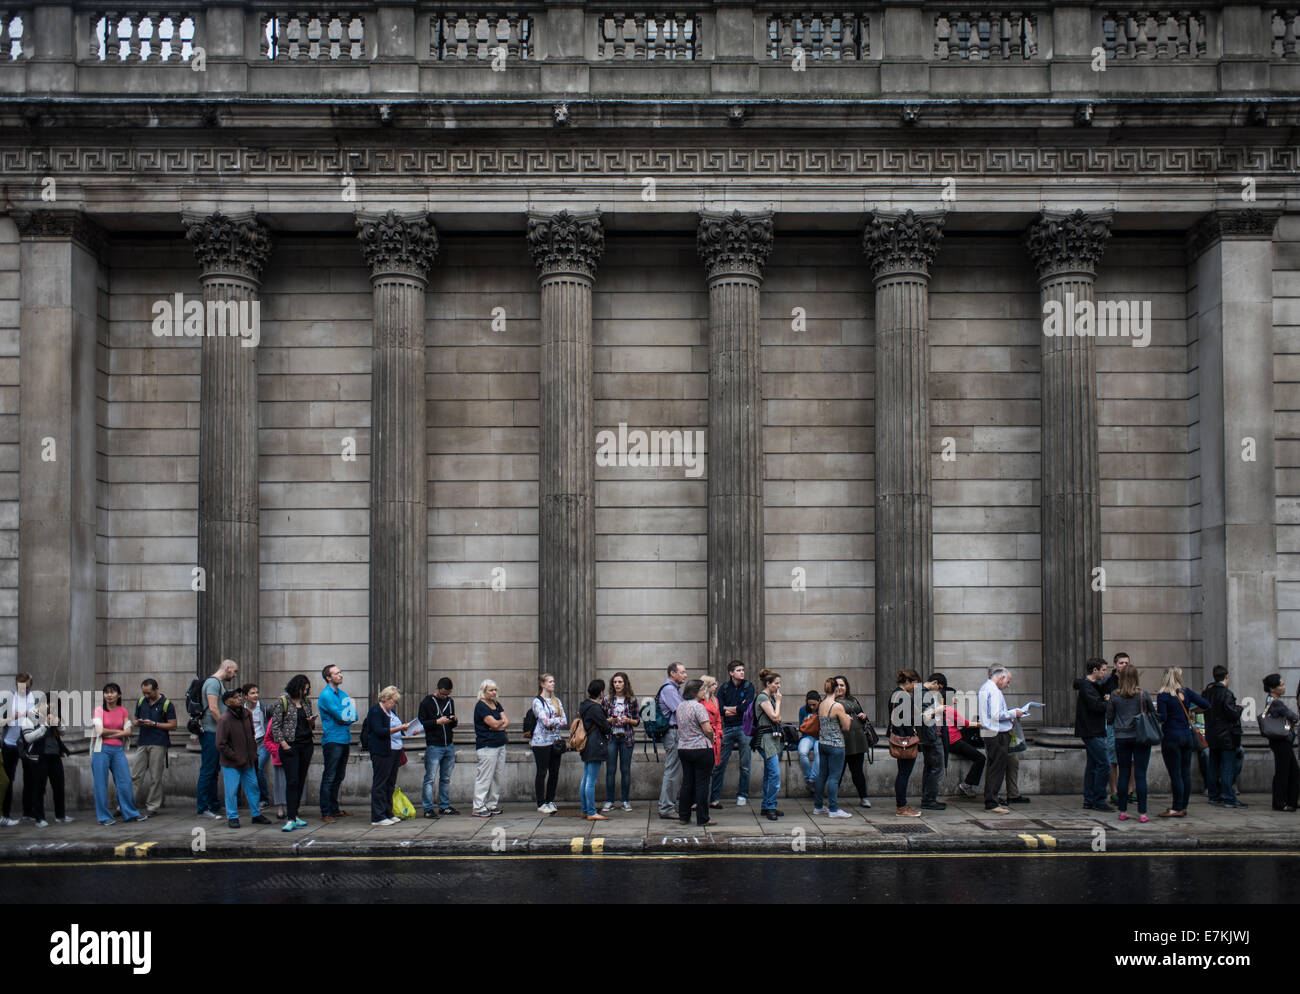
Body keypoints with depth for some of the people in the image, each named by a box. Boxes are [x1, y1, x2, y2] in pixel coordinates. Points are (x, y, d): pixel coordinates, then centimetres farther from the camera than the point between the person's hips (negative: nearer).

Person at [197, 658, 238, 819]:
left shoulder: (220, 684, 20)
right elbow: (213, 709, -19)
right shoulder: (213, 682, -11)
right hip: (211, 733, -10)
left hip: (217, 733, 10)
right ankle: (203, 808, -7)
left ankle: (213, 805, 19)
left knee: (214, 771, 14)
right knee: (208, 770, -8)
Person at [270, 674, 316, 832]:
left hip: (306, 745, 6)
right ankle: (291, 819, -15)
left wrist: (312, 721, 1)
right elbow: (275, 725, -6)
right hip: (290, 746, -6)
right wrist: (283, 744, -13)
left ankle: (294, 814, 17)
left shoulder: (306, 702, 13)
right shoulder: (282, 701, -4)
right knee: (292, 781, -12)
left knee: (301, 781, 8)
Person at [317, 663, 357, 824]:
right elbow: (341, 717, -17)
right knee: (329, 778, -5)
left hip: (345, 740, 8)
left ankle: (334, 808, 23)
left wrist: (346, 718, -9)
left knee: (339, 776, 14)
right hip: (332, 740, -8)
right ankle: (326, 812, -2)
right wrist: (351, 708, 0)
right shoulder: (326, 695, -11)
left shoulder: (343, 693, 15)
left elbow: (353, 716, 10)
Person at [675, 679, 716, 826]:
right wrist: (712, 739, 1)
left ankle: (683, 816, 16)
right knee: (702, 783, -1)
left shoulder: (680, 706, 10)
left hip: (683, 748, 7)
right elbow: (707, 729, -20)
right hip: (701, 749, -7)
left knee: (687, 782, 12)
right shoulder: (698, 706, -15)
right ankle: (702, 819, 1)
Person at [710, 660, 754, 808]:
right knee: (719, 764, -1)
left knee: (745, 765, 4)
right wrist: (738, 709, -8)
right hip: (727, 728, 1)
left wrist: (728, 709, -2)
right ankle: (714, 797, 4)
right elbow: (719, 709, -4)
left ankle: (742, 796, 15)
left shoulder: (748, 687, 2)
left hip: (744, 728, -1)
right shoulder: (724, 688, 7)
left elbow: (747, 708, -12)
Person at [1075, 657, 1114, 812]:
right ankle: (1098, 801, -7)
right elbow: (1097, 706, -24)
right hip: (1092, 732, -11)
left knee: (1092, 764, 12)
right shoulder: (1086, 686, -16)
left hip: (1092, 731, 11)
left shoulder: (1092, 685, 17)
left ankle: (1089, 799, 16)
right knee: (1102, 764, -10)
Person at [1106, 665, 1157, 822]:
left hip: (1121, 738, 2)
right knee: (1140, 775, 1)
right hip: (1140, 737, -1)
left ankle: (1123, 811, 10)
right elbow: (1154, 714, 5)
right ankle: (1142, 813, 1)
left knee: (1123, 774, 8)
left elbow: (1109, 718, 5)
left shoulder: (1115, 696, -1)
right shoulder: (1143, 694, -5)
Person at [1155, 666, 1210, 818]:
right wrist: (1191, 707, 16)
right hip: (1187, 736, 6)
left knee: (1175, 774, -4)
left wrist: (1154, 712, 3)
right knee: (1186, 773, 9)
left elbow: (1162, 718, -16)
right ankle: (1183, 807, 15)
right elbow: (1206, 704, -1)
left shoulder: (1163, 696, -10)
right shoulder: (1186, 693, 4)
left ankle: (1176, 808, -2)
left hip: (1171, 737, -5)